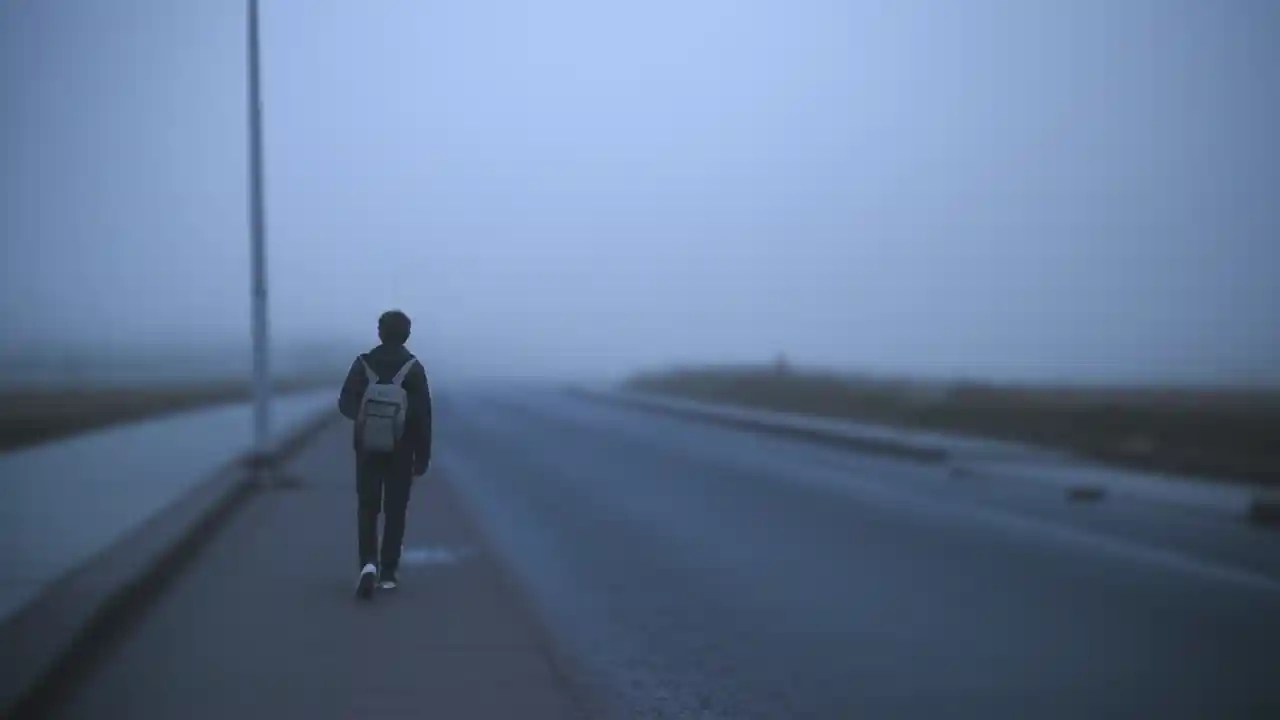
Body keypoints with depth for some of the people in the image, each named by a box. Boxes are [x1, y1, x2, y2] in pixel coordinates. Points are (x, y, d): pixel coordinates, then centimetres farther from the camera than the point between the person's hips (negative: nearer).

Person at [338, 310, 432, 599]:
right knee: (395, 511, 8)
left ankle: (368, 563, -10)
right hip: (401, 452, -1)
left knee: (367, 508, 9)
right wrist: (422, 456, -1)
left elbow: (345, 404, -3)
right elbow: (423, 416, -6)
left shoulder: (363, 364, -3)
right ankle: (387, 573, 10)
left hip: (367, 448, 1)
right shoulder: (414, 368, -5)